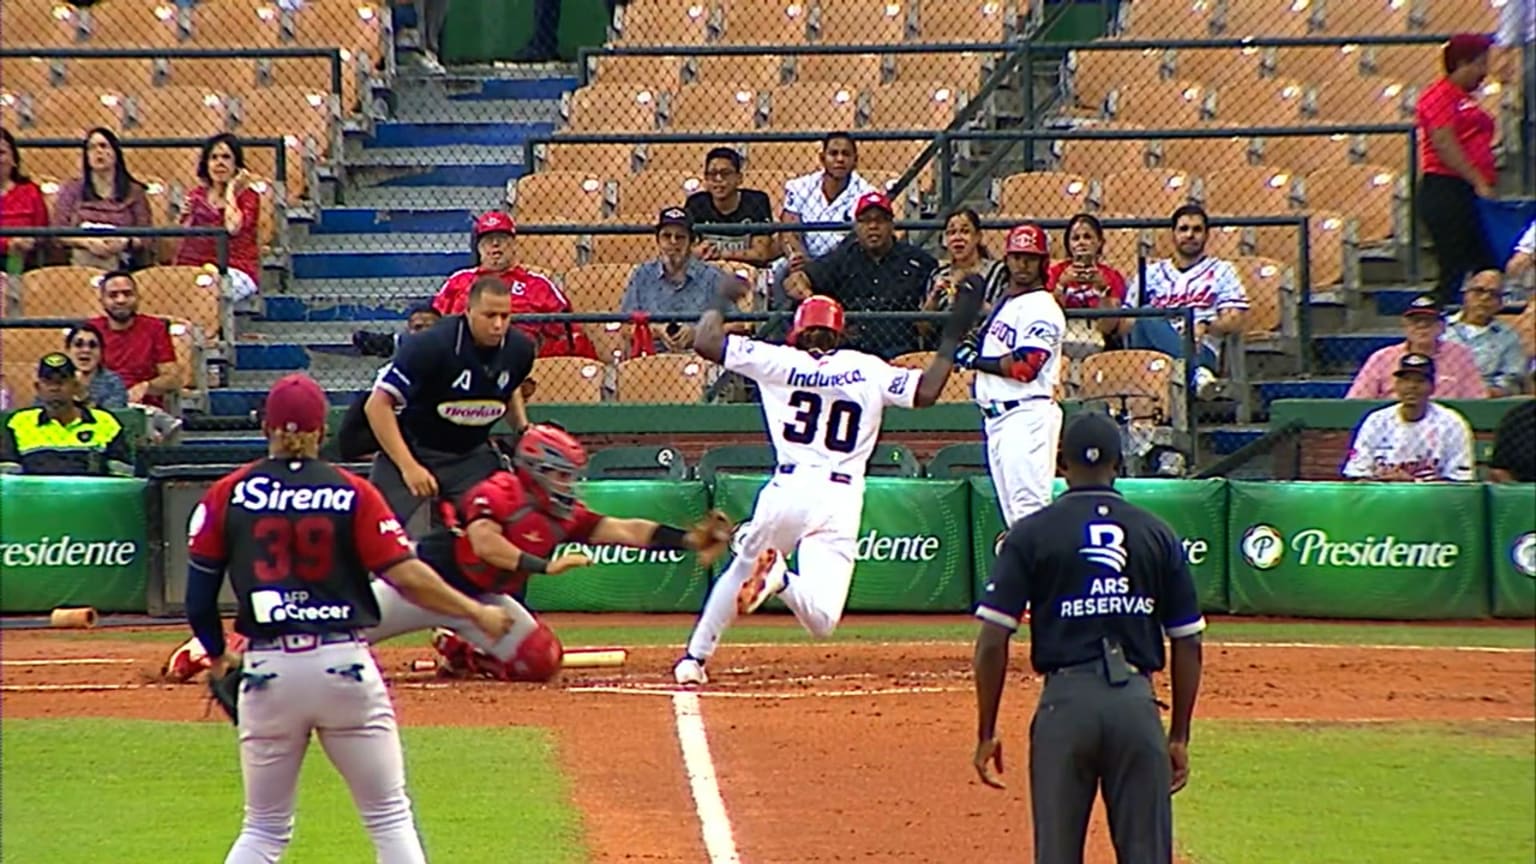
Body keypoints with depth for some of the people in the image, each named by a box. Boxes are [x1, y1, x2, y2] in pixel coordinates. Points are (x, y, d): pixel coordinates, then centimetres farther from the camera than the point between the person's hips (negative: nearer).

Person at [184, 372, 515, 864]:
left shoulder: (228, 495, 3)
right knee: (390, 817, 8)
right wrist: (477, 613, 6)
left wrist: (217, 656, 22)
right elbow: (405, 574, -7)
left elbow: (198, 596, 4)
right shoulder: (351, 493, -1)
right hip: (344, 663, -1)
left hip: (267, 670, 1)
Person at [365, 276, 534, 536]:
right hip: (412, 449, -4)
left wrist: (523, 430, 2)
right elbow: (377, 406, -23)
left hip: (472, 454, 4)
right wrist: (408, 466, -26)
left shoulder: (519, 349, -8)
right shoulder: (431, 345, -25)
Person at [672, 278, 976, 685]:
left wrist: (722, 301, 25)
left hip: (788, 489, 1)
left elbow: (705, 342, 6)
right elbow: (927, 391, 2)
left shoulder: (779, 361, 5)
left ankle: (694, 658, 21)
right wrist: (952, 337, 12)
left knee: (741, 571, 27)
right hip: (841, 501, -1)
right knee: (822, 621, -3)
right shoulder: (868, 370, 6)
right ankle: (779, 578, -32)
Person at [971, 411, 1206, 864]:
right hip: (1136, 703, 1)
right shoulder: (1157, 534, 8)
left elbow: (992, 642, -3)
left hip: (1065, 701, -1)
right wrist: (1179, 736, 15)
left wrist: (986, 733, 4)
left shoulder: (1031, 534, 2)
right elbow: (1188, 644, 8)